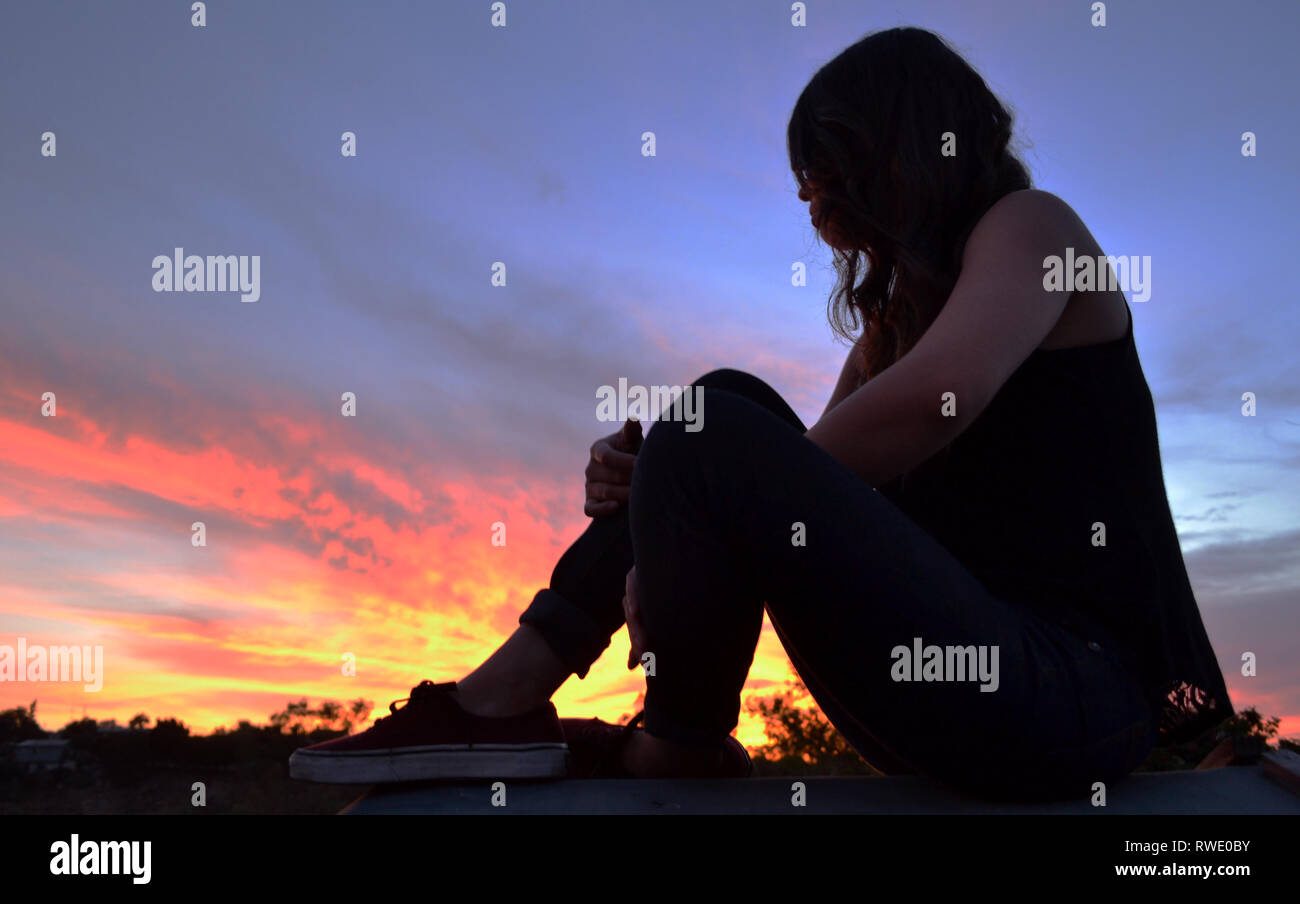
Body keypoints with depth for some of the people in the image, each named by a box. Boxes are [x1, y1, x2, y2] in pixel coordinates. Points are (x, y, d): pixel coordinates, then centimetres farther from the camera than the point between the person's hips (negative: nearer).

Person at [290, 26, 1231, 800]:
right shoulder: (893, 315, 22)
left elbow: (934, 399, -23)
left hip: (1072, 692, -8)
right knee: (732, 402, 4)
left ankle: (671, 752, -1)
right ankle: (505, 697, -4)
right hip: (960, 687, 8)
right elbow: (803, 474, 14)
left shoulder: (1032, 224, -1)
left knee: (718, 431, -22)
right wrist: (642, 485, -7)